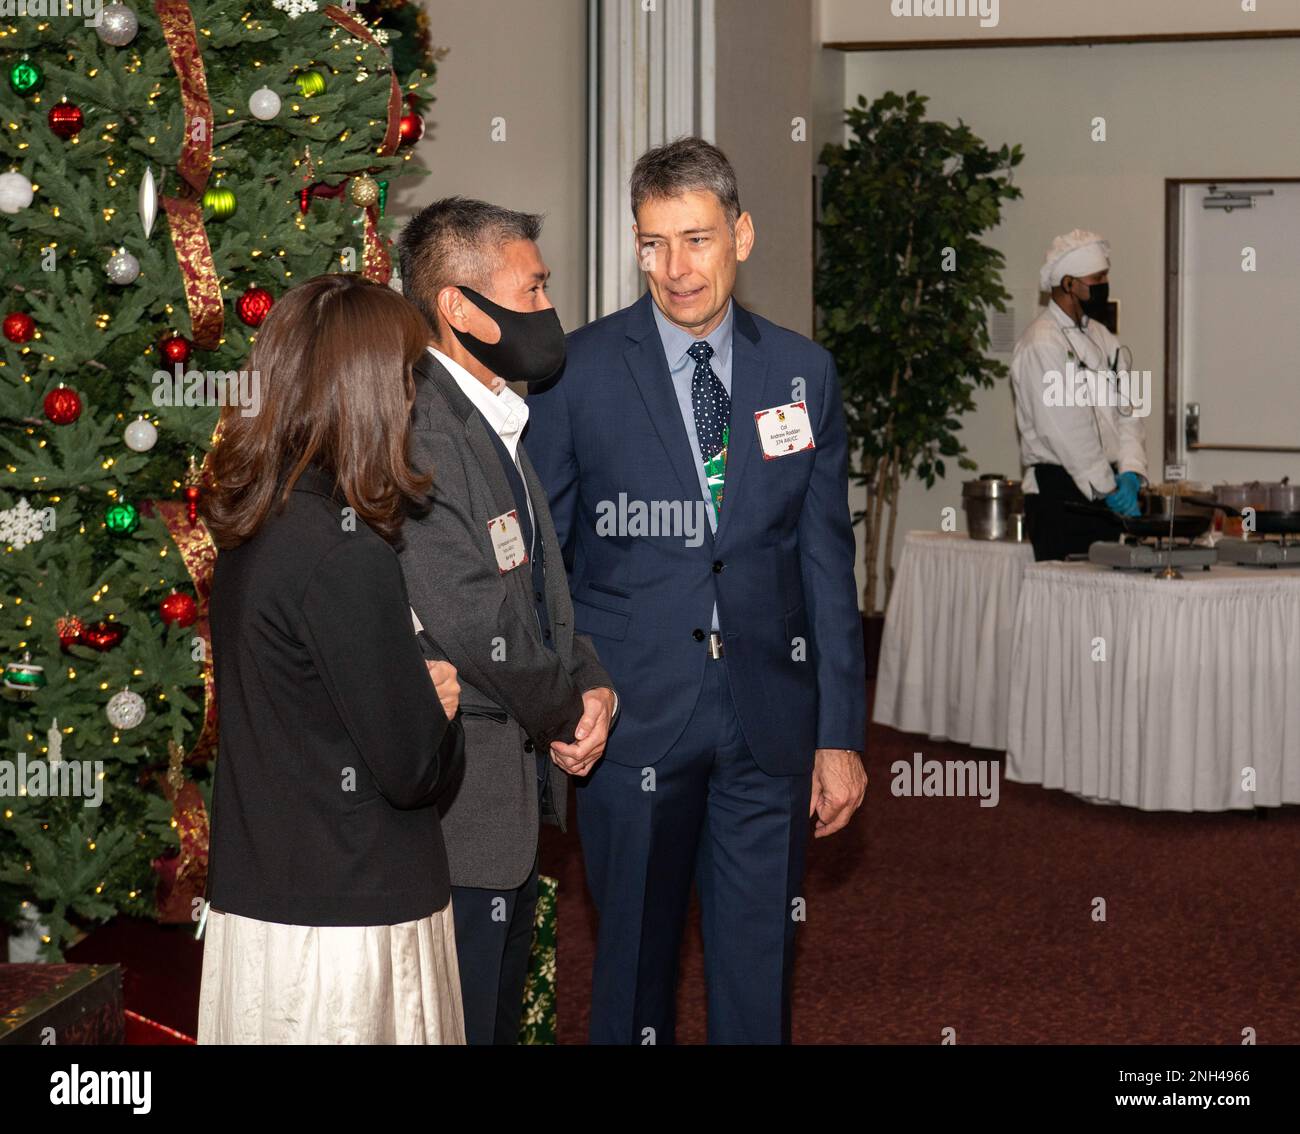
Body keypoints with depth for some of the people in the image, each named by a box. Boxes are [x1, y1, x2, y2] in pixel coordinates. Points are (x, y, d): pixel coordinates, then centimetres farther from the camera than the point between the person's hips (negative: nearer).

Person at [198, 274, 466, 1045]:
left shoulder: (254, 529, 4)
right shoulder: (347, 555, -22)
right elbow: (415, 768, -18)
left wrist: (416, 693, 2)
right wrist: (438, 707, 2)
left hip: (256, 903, 8)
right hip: (348, 925, -8)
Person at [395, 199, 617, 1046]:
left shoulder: (499, 423, 13)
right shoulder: (420, 433, -21)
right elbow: (473, 622, -25)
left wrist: (591, 684, -1)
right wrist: (563, 712, -8)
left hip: (516, 786, 10)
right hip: (454, 808, -10)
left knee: (502, 1019, 19)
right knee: (460, 1027, 1)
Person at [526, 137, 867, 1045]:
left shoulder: (802, 372, 4)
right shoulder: (578, 372, -3)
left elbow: (827, 559, 6)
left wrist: (841, 732, 4)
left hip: (768, 719, 2)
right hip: (632, 716, -2)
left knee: (760, 969, 9)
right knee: (636, 957, 9)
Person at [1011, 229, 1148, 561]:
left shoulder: (1101, 337, 15)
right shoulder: (1041, 344, -13)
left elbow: (1126, 412, 12)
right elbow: (1063, 432, -16)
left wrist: (1130, 473, -4)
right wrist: (1109, 488, -14)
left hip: (1103, 494, 8)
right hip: (1059, 494, -8)